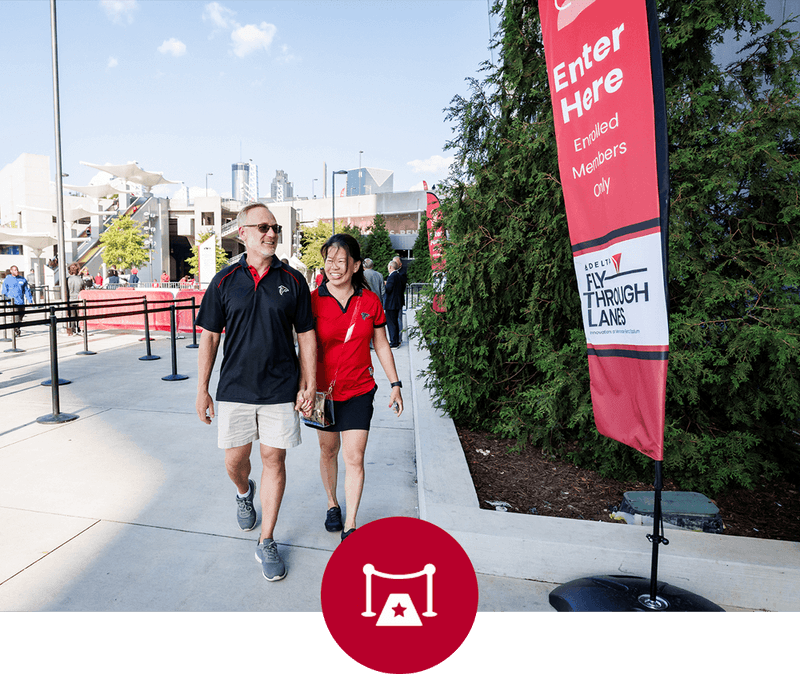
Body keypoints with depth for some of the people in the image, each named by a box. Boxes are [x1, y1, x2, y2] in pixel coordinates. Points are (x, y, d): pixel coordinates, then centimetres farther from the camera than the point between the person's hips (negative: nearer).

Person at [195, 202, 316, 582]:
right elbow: (209, 337, 5)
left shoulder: (292, 281, 2)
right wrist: (202, 390, 2)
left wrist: (309, 386, -1)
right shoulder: (224, 281, 2)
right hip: (235, 389, 1)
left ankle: (266, 543, 20)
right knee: (234, 461, 10)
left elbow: (306, 336, 4)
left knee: (274, 461, 5)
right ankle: (244, 494, 47)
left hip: (281, 389, 0)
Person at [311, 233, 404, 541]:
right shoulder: (313, 301, -8)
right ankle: (332, 504, 42)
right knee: (328, 451, 17)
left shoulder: (370, 301, -4)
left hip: (359, 391, 0)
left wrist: (395, 384, 7)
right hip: (324, 391, 0)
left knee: (354, 457, -2)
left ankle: (350, 526, 12)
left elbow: (381, 345, 6)